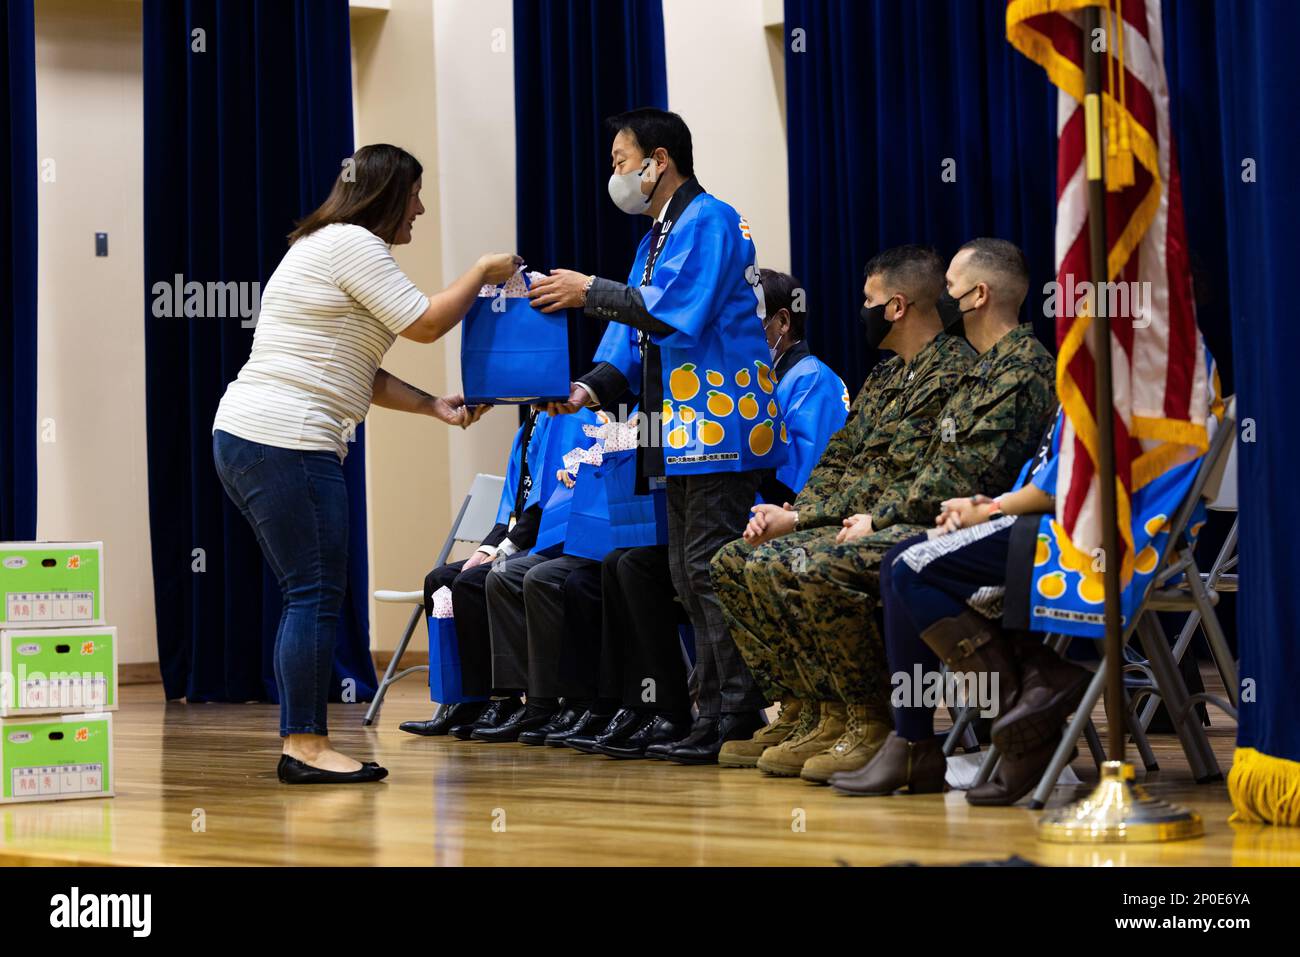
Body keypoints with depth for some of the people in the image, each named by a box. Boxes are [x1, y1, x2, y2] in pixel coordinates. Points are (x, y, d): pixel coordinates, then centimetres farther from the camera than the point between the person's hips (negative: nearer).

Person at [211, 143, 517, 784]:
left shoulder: (331, 245, 25)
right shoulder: (353, 244, -8)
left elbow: (358, 374, 25)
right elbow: (423, 324, -9)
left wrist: (432, 406, 17)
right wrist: (482, 274, 5)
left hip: (244, 440, 11)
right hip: (285, 442, -11)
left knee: (310, 597, 11)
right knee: (317, 595, -9)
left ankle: (299, 745, 11)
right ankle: (305, 747, -9)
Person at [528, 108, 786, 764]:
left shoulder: (709, 220, -8)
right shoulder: (657, 236, 21)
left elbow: (676, 311, -20)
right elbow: (635, 339, 19)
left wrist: (591, 292, -12)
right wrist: (588, 389, 2)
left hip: (719, 423, -10)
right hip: (682, 434, 10)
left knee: (713, 570, -12)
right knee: (690, 576, 10)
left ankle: (741, 717, -10)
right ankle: (715, 710, 14)